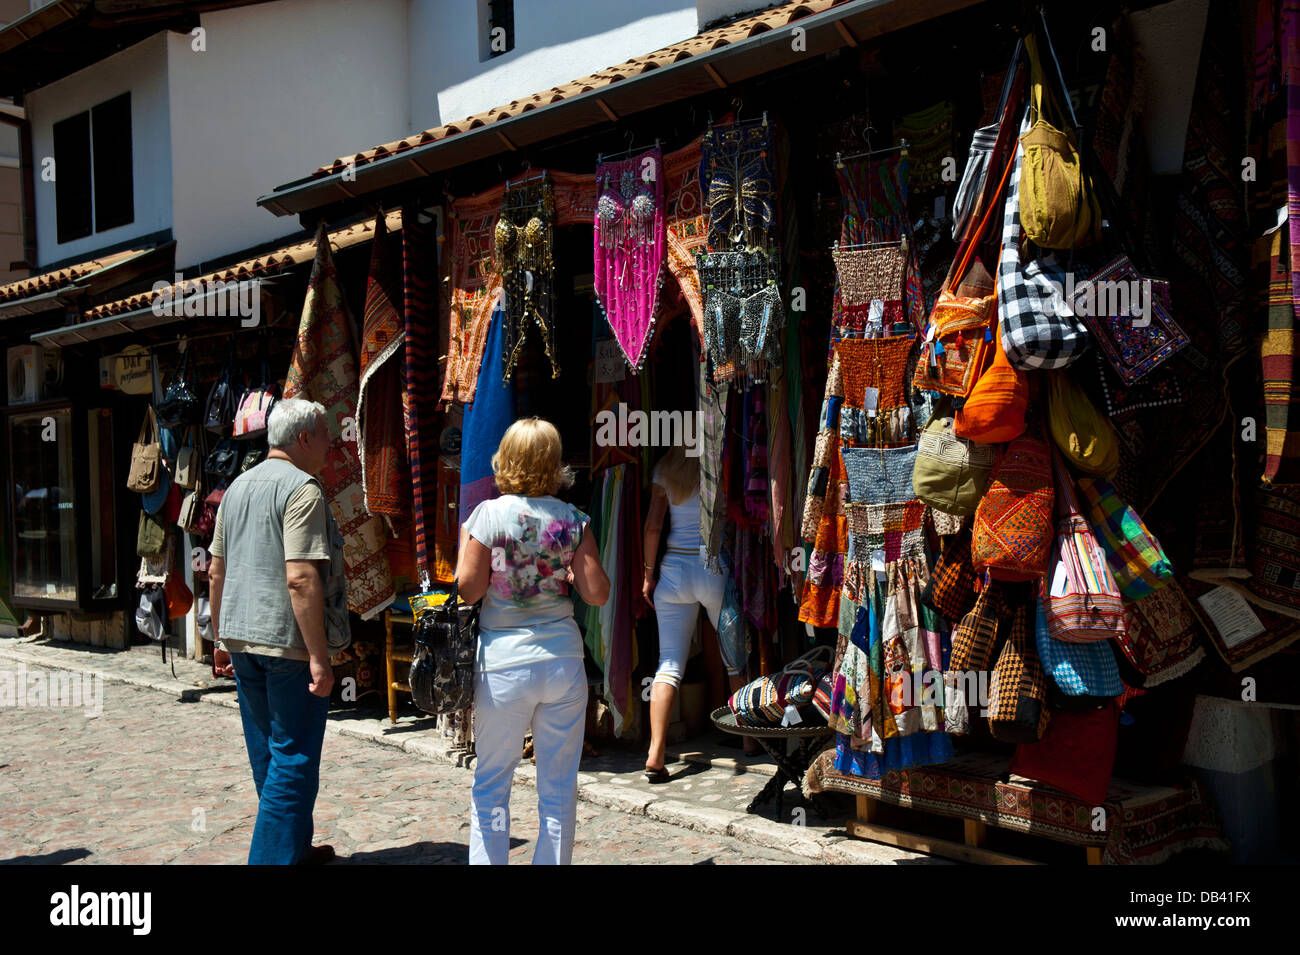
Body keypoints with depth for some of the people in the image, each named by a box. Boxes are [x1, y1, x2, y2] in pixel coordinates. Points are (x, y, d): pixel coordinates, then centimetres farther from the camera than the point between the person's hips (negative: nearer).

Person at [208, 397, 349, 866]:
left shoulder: (237, 487, 13)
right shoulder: (301, 489, -14)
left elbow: (216, 570, 17)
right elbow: (301, 578, -22)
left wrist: (223, 635, 25)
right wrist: (319, 657, -21)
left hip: (242, 637, 9)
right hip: (289, 639, -9)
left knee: (268, 753, 18)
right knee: (293, 760, -2)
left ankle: (295, 846, 32)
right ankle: (273, 857, -2)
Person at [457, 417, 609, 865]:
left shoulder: (489, 515, -6)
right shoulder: (572, 519, 0)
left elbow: (469, 588, -4)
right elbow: (597, 593, -1)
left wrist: (465, 539, 11)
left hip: (505, 664, -2)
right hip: (563, 660, 2)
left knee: (491, 784, 10)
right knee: (559, 786, 10)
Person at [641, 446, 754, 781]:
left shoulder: (665, 468, 4)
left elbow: (653, 527, 4)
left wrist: (649, 573, 11)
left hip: (674, 568, 2)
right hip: (716, 568, -2)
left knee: (669, 664, 1)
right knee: (736, 656, 15)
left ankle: (656, 753, -6)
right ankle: (750, 738, 25)